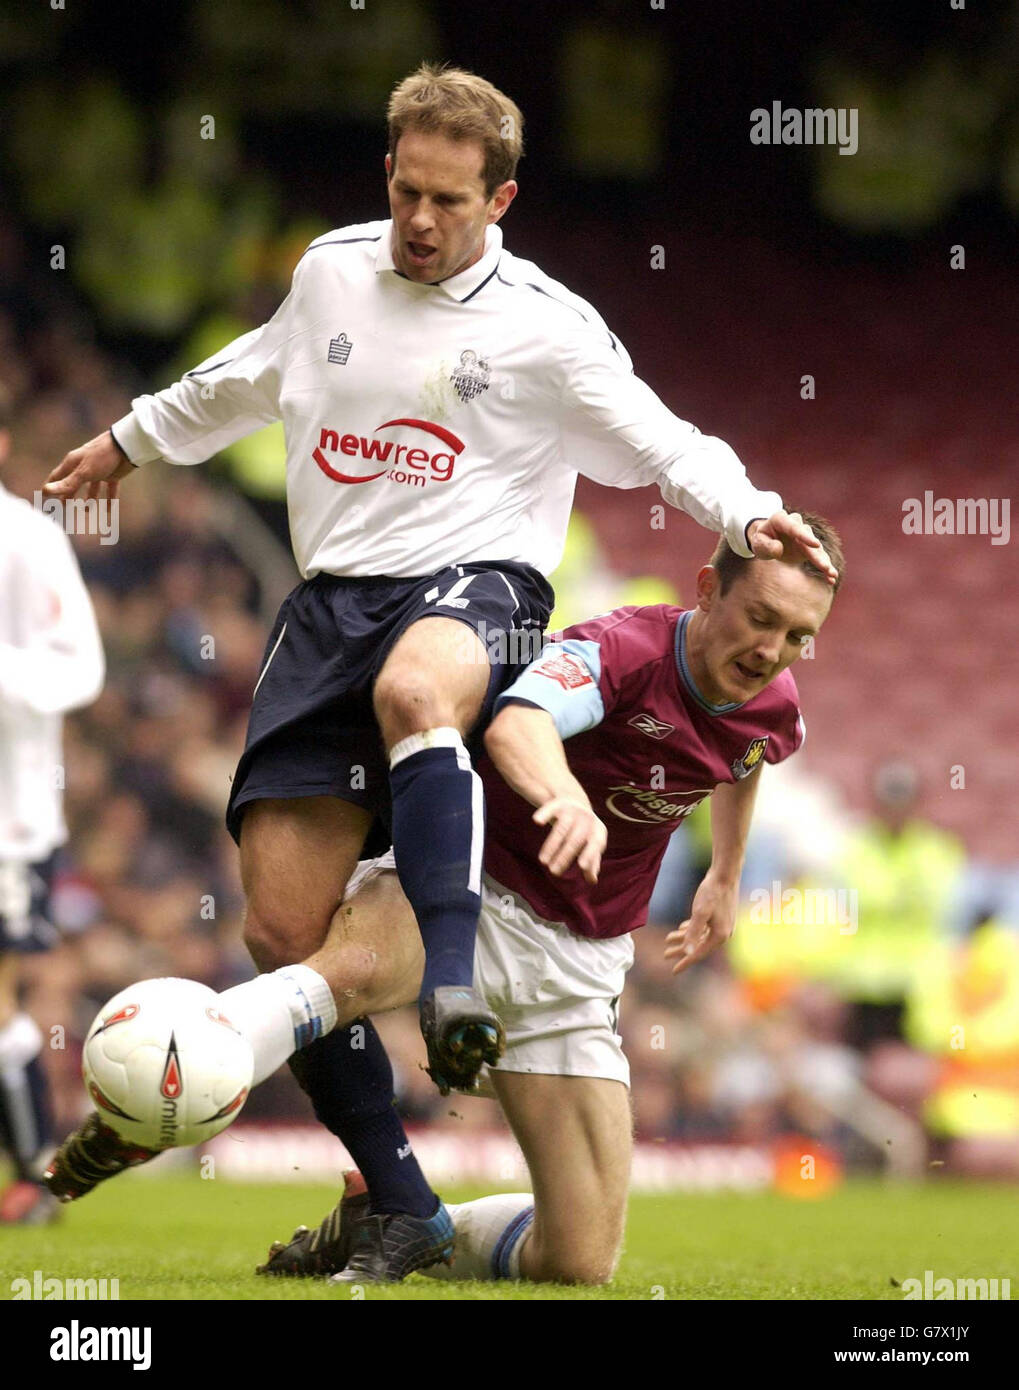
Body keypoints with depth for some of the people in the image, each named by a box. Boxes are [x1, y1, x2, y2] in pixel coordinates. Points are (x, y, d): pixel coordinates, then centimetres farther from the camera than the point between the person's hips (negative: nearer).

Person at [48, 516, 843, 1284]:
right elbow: (516, 725, -45)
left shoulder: (775, 709, -1)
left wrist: (725, 883, 35)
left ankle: (416, 1231, 22)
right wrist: (566, 796, -66)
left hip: (576, 960, 6)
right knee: (353, 967, -44)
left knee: (580, 1264, -7)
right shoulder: (621, 650, -21)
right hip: (465, 882, -5)